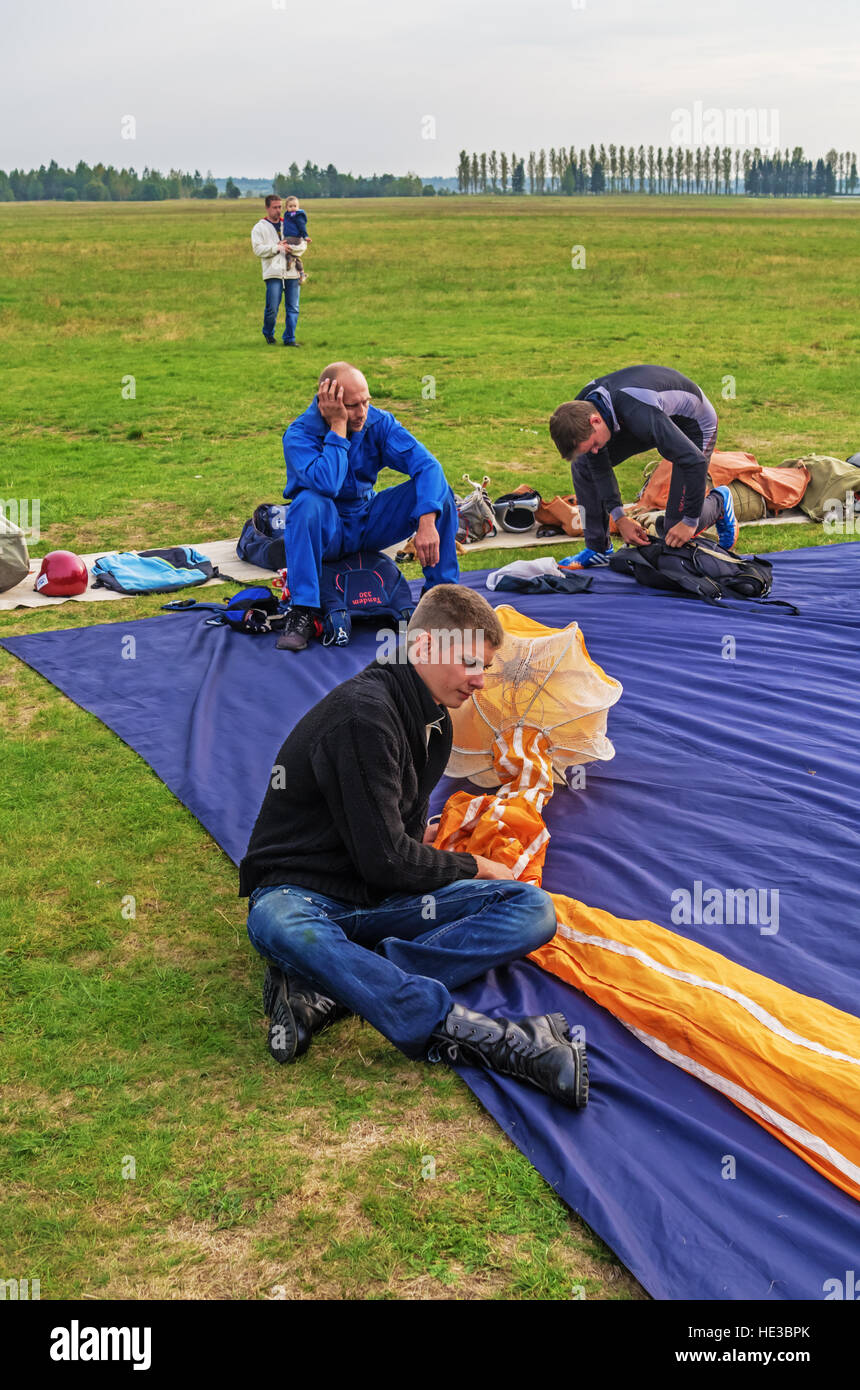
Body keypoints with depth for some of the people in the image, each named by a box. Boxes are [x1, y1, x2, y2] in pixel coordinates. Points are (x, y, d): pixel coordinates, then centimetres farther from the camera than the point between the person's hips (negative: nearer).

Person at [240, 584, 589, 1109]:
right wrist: (474, 867, -5)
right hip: (302, 893, -7)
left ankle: (324, 988, -29)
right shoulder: (364, 713, -19)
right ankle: (490, 1039, -53)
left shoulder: (434, 721, 10)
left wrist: (423, 838, 1)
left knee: (534, 907, -14)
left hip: (382, 901, 7)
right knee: (282, 927, -44)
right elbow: (383, 858, -19)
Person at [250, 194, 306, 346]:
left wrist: (291, 248, -9)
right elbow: (257, 249, -3)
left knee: (293, 308, -2)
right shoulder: (260, 227, 8)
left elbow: (303, 244, 12)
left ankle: (289, 339, 5)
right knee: (272, 308, -7)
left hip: (292, 272, 3)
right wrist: (277, 248, -12)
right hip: (273, 272, -3)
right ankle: (268, 333, 18)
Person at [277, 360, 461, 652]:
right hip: (327, 531, -3)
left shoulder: (377, 422, -11)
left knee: (437, 488, -15)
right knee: (307, 503, -37)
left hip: (370, 524, 4)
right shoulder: (299, 435, -20)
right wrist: (338, 426, -31)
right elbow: (326, 485, -38)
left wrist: (427, 523, -34)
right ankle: (303, 611, -31)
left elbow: (426, 464, -20)